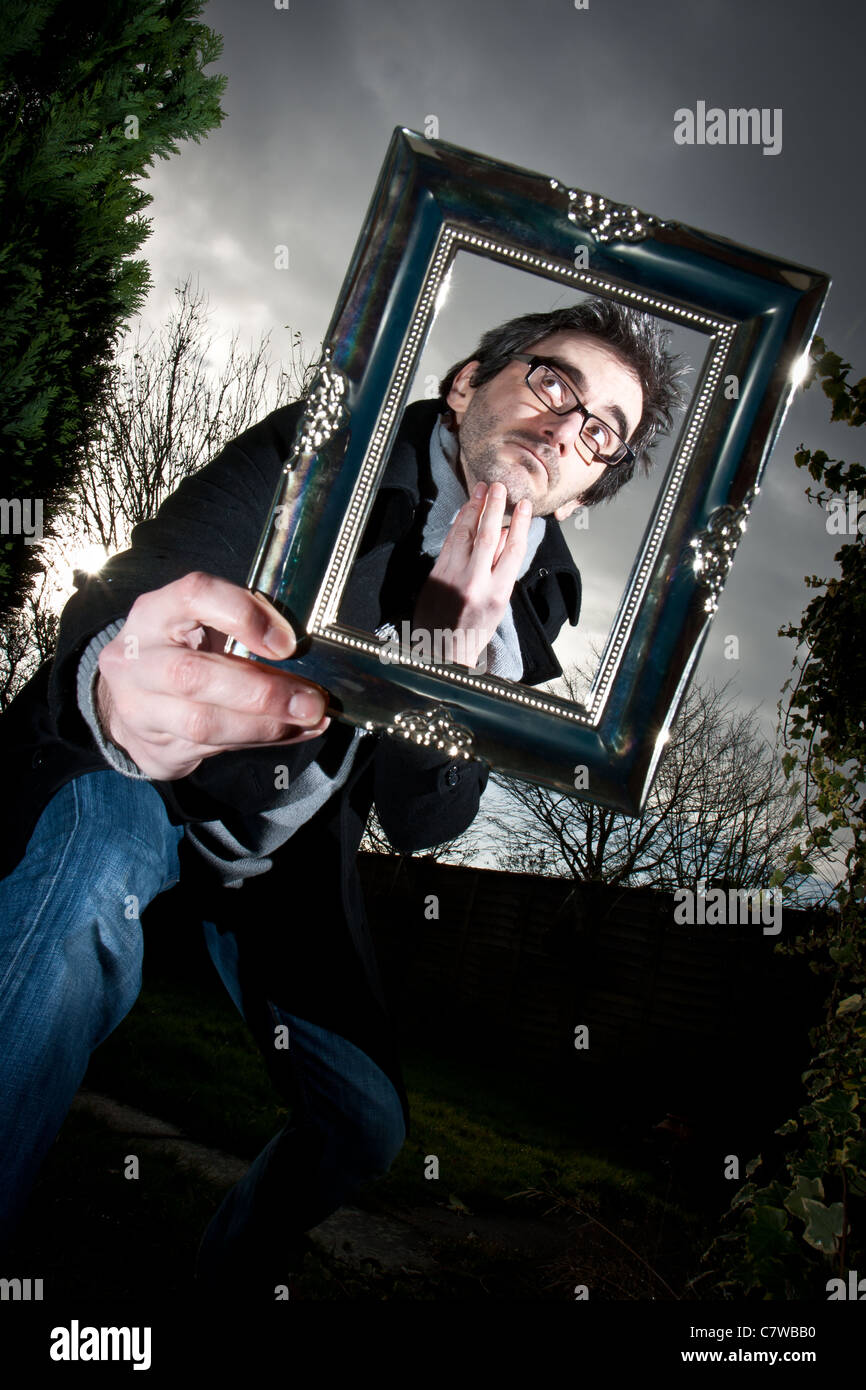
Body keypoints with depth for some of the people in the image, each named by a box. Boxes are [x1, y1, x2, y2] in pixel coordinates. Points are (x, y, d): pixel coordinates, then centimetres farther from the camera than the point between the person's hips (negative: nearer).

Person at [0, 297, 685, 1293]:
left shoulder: (533, 592, -4)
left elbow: (422, 823, -12)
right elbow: (113, 606, -32)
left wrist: (455, 633, -29)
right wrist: (115, 683, -59)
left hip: (284, 865, 5)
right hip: (116, 780, -4)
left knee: (365, 1121, 5)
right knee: (96, 862, -38)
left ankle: (231, 1282, 36)